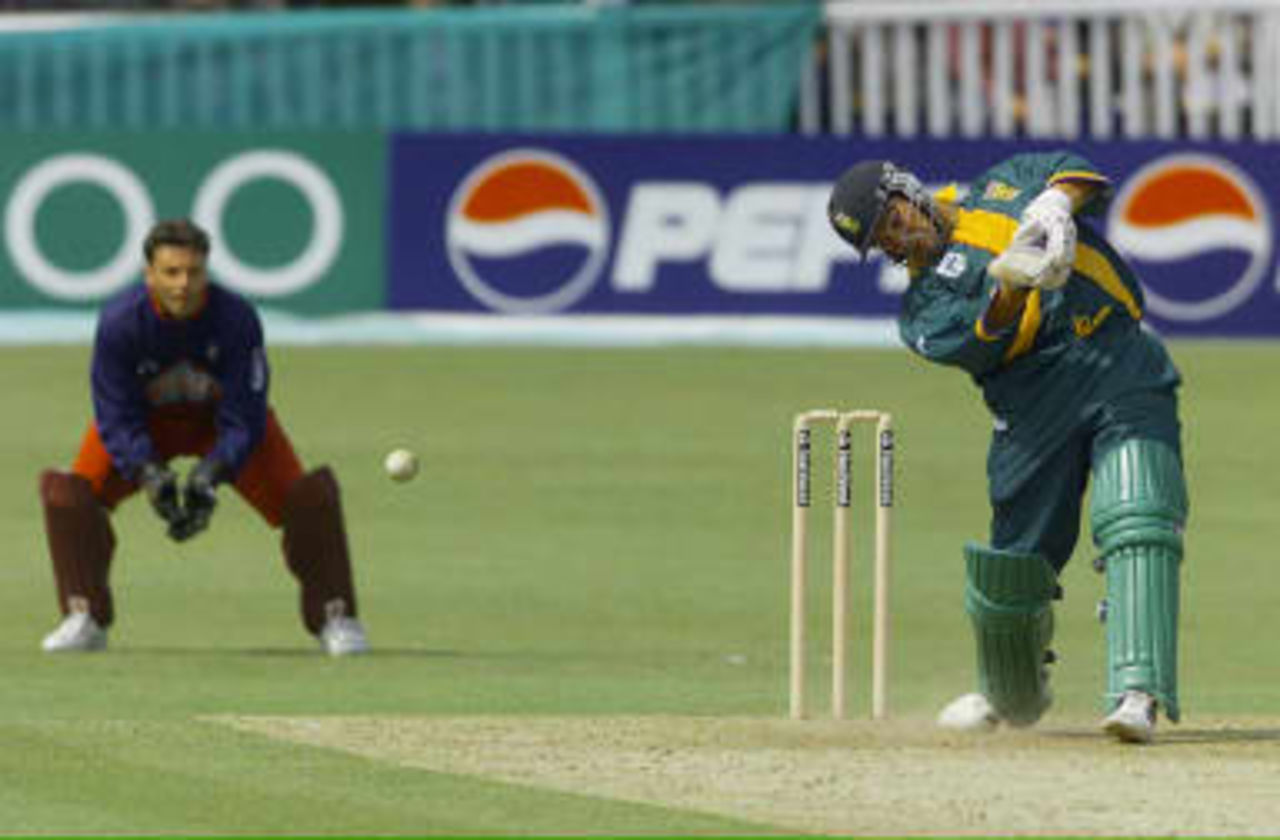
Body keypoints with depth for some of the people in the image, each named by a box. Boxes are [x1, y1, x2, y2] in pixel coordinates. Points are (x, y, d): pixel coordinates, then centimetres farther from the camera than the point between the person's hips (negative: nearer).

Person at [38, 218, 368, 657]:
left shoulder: (237, 318, -30)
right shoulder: (119, 321, -30)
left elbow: (244, 421, -25)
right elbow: (117, 420, -23)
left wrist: (209, 476, -41)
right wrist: (149, 475, -41)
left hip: (223, 414, 0)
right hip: (148, 419, 0)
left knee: (307, 494, -18)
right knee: (70, 493, -22)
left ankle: (333, 618, 0)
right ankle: (85, 619, -7)